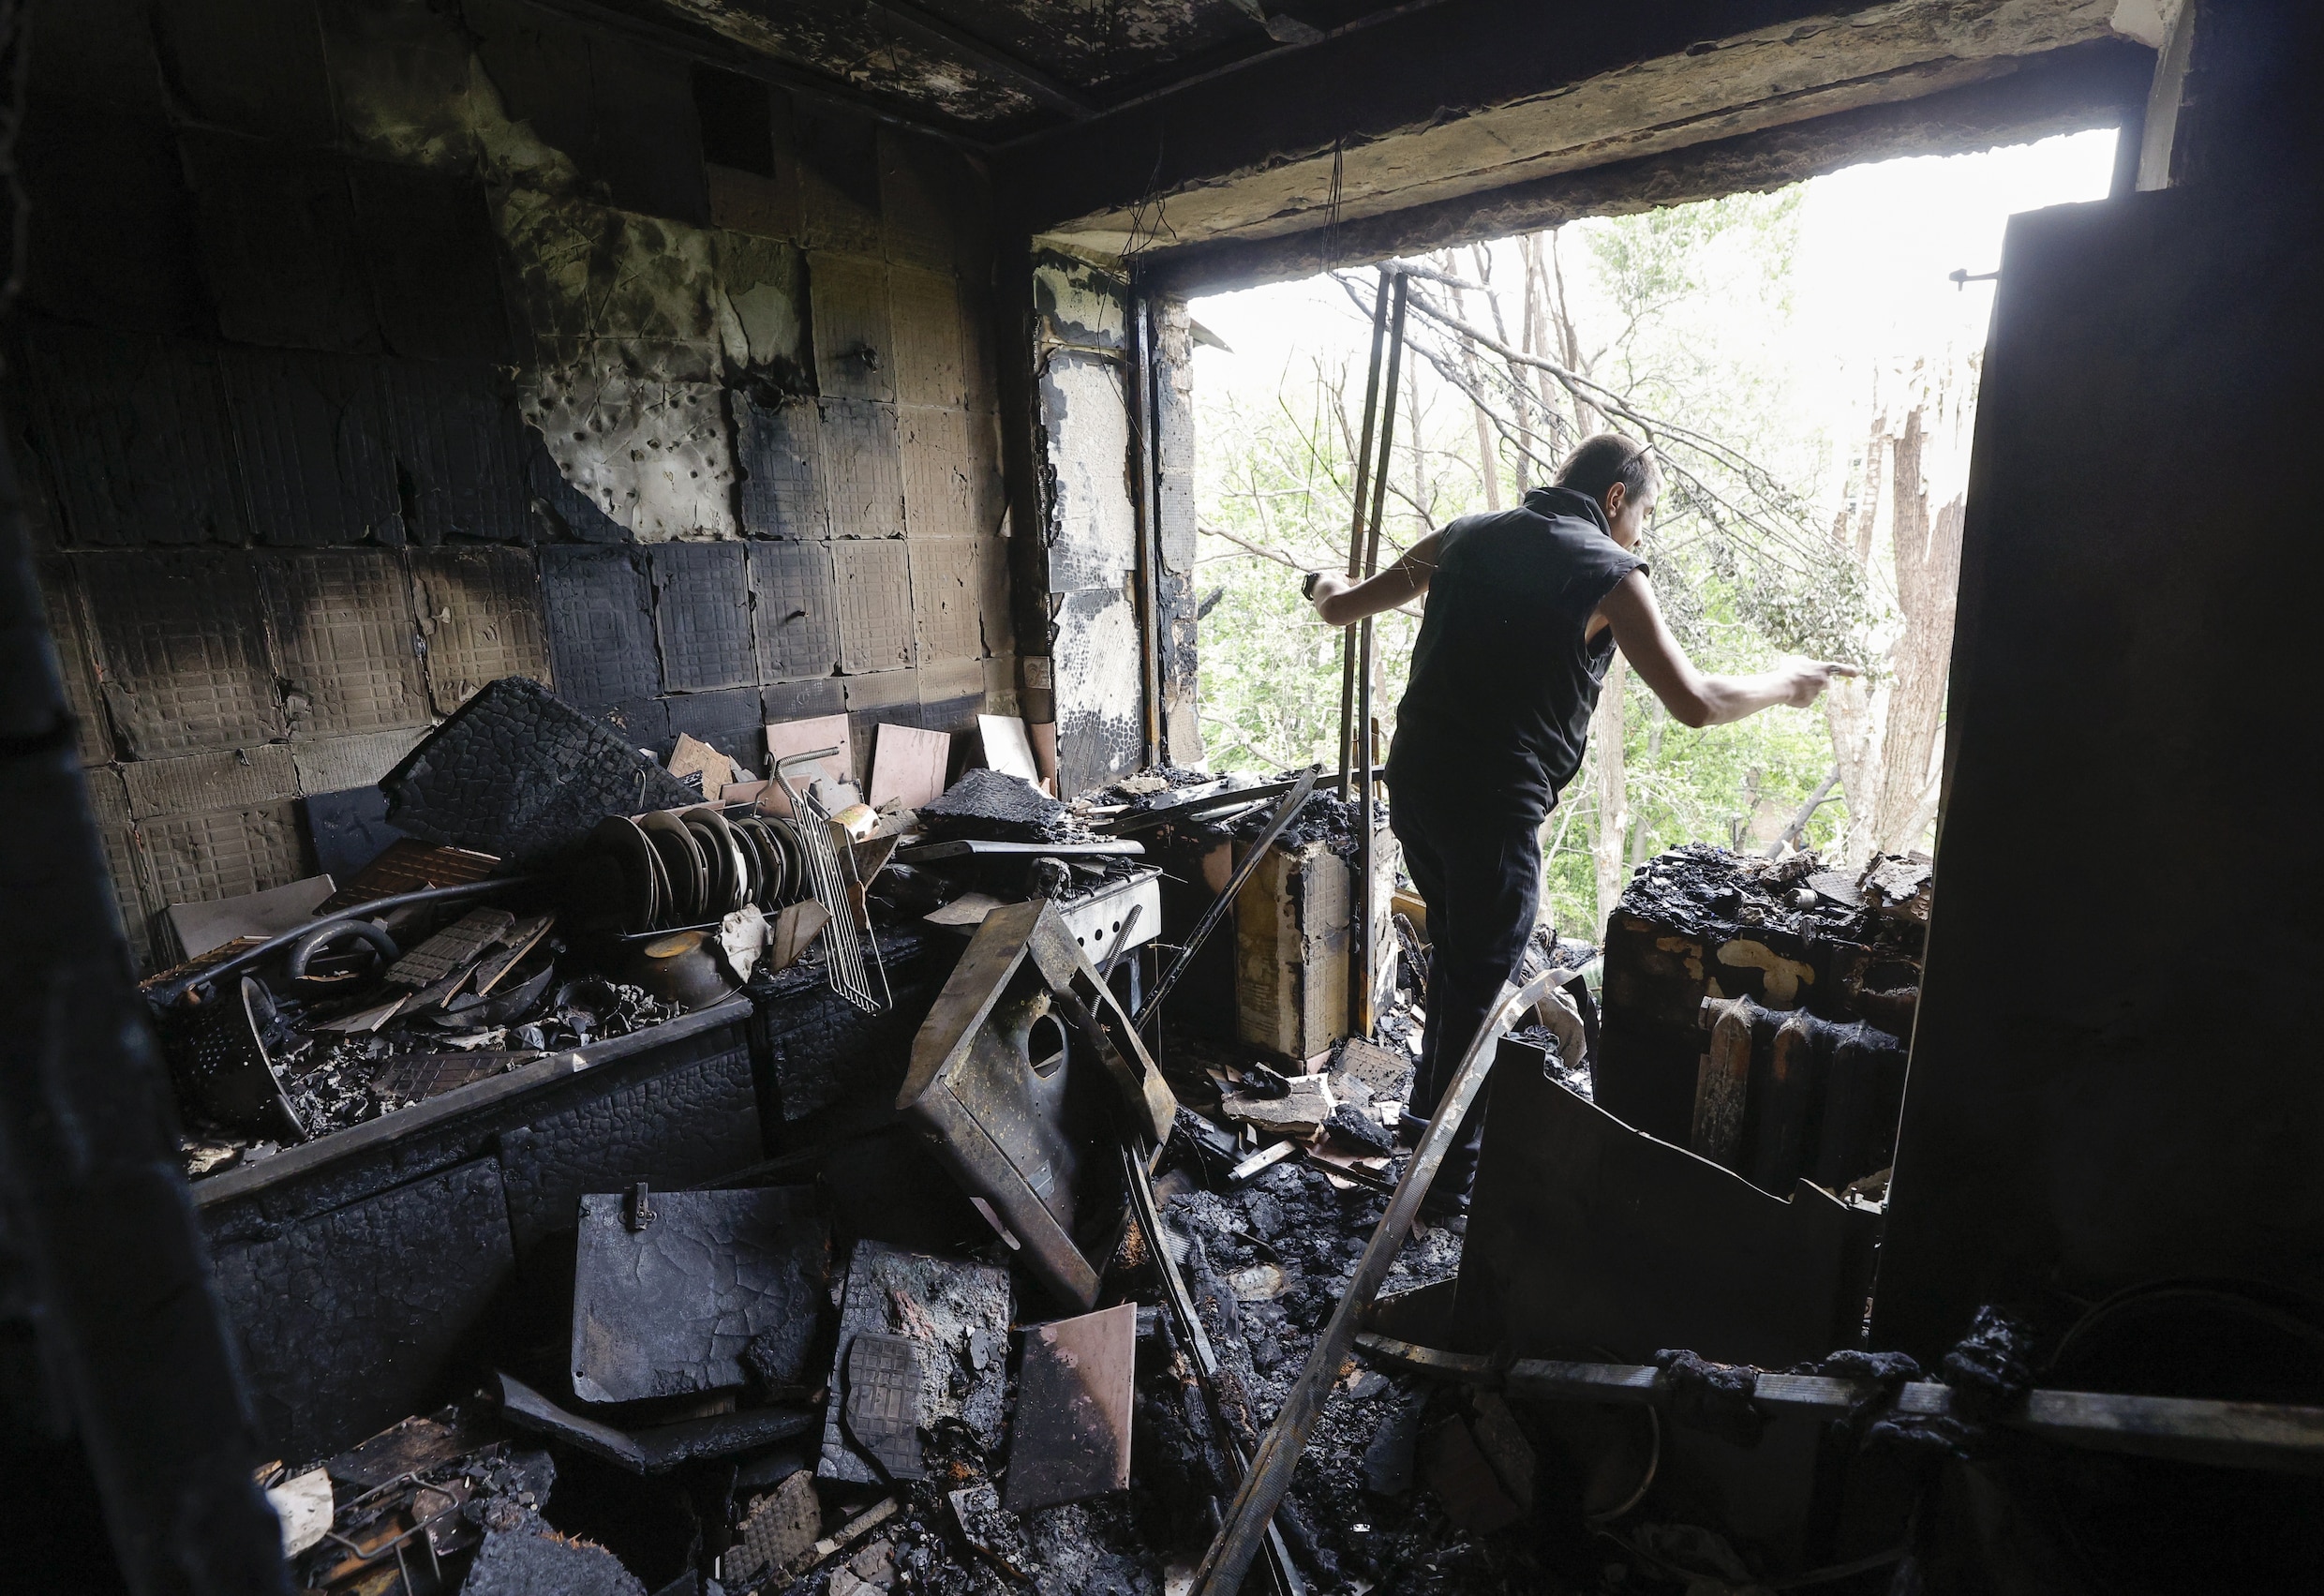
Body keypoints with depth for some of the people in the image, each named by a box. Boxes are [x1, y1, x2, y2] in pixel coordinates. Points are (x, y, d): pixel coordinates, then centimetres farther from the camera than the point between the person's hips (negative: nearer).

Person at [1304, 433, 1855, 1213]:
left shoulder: (1467, 536, 11)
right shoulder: (1607, 573, -5)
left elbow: (1343, 607, 15)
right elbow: (1696, 702, -6)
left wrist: (1328, 586, 38)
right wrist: (1786, 682, 12)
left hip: (1412, 779, 7)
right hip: (1492, 804, -7)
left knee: (1455, 951, 26)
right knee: (1478, 985, 8)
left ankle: (1431, 1108, 45)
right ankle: (1452, 1174, 22)